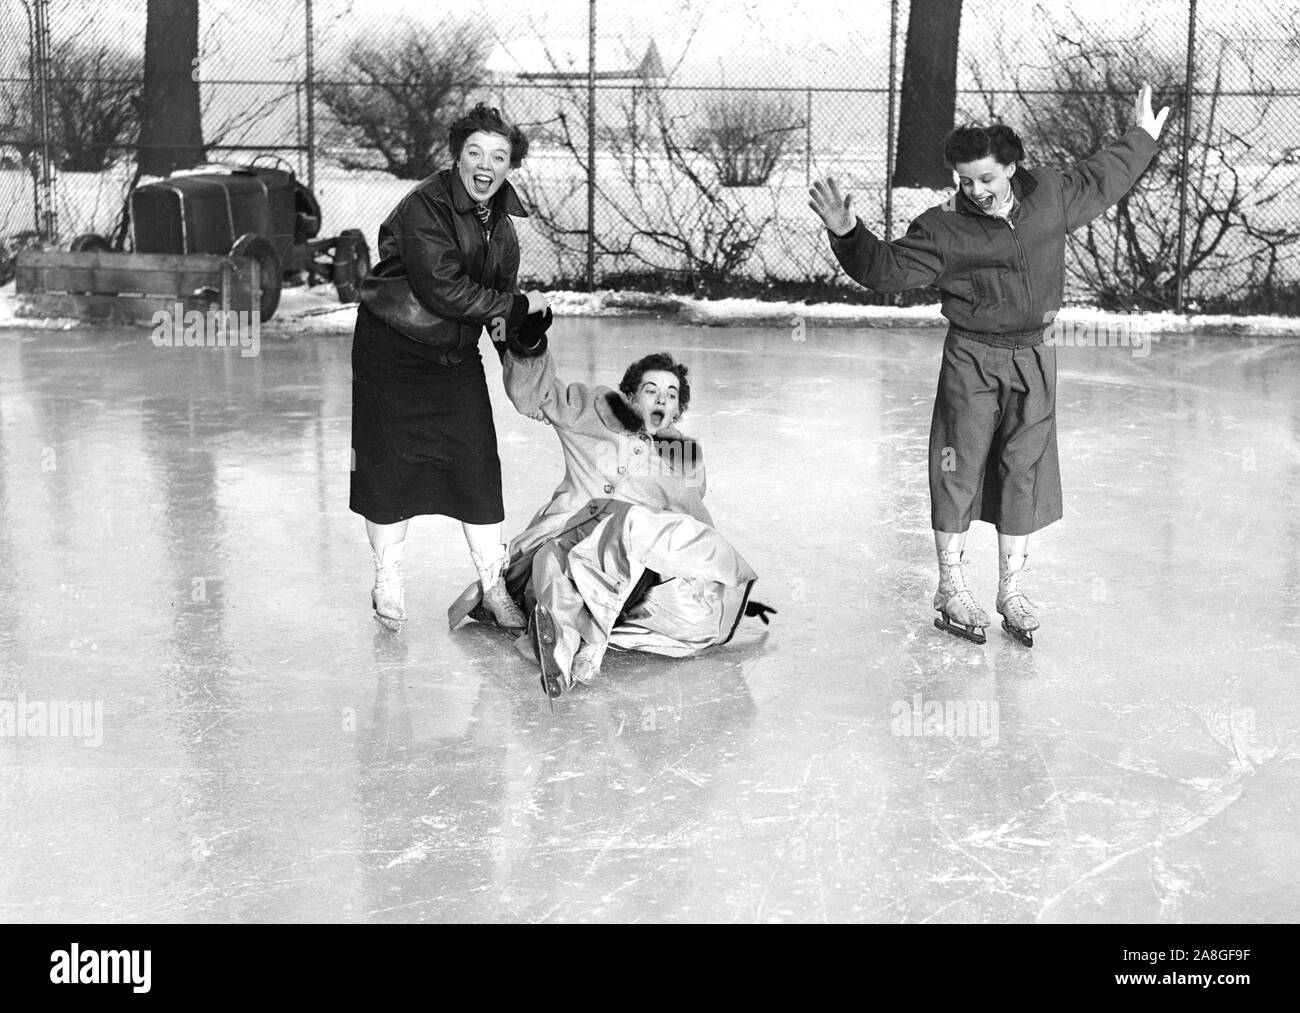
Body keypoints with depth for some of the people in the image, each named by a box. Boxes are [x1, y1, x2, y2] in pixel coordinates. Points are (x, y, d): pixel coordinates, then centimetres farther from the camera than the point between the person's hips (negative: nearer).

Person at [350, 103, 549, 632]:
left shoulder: (501, 220, 3)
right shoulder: (422, 208, -21)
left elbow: (501, 285, 13)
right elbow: (443, 290, -28)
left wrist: (501, 318, -10)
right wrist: (517, 306, -20)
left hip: (457, 356, 6)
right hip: (391, 353, -6)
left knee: (478, 466, 2)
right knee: (389, 467, 2)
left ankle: (493, 585, 13)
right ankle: (387, 582, 20)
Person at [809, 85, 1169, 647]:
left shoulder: (1049, 196, 2)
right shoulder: (944, 228, -10)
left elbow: (1100, 180, 21)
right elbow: (887, 268, -13)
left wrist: (1143, 137, 30)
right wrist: (848, 235, -29)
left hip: (1033, 356, 3)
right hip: (971, 358, -3)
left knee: (1024, 471, 7)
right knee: (959, 469, 2)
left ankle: (1011, 590, 19)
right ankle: (952, 590, 16)